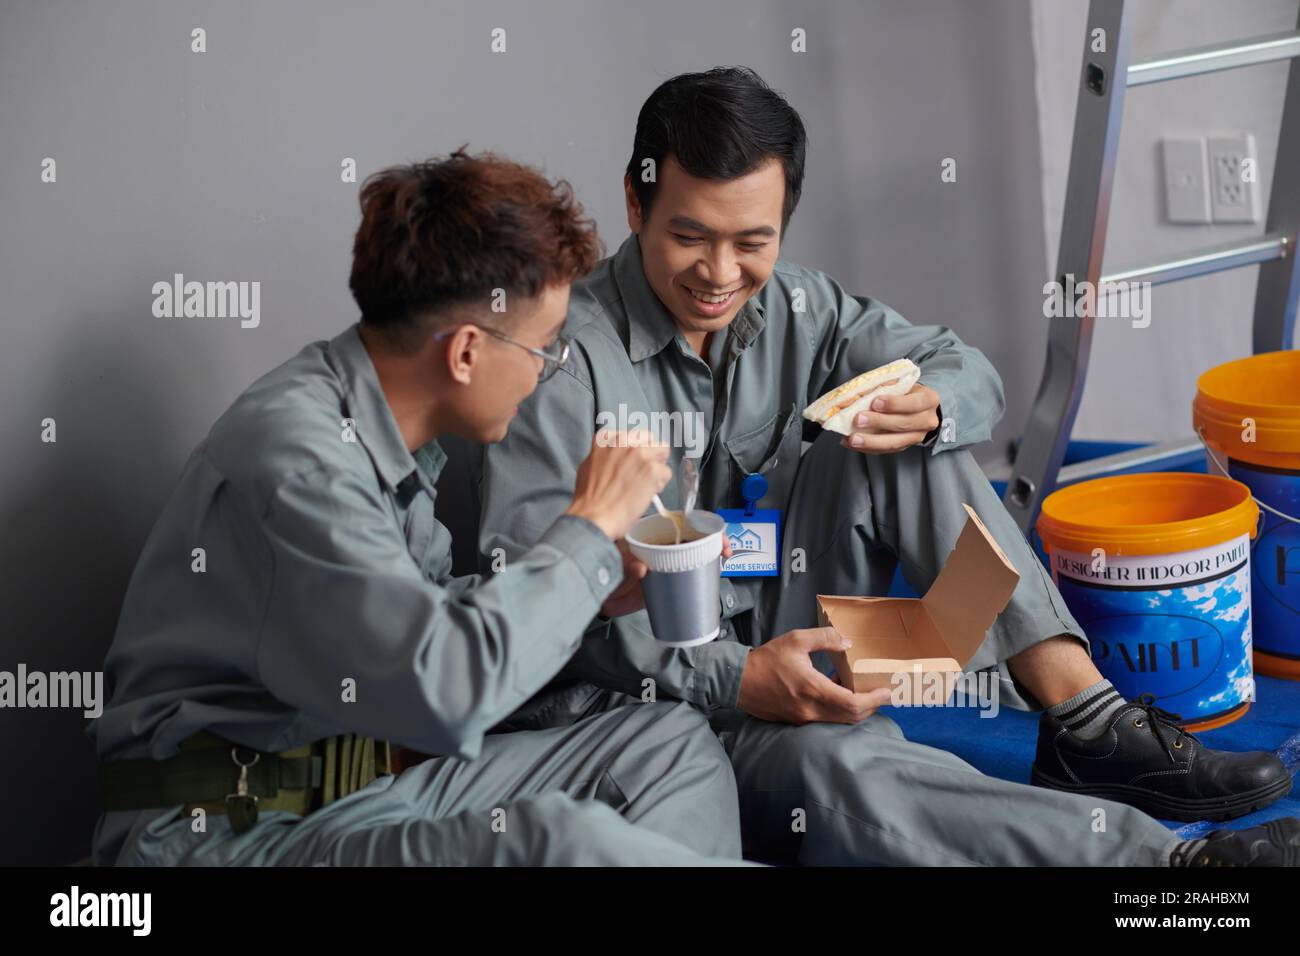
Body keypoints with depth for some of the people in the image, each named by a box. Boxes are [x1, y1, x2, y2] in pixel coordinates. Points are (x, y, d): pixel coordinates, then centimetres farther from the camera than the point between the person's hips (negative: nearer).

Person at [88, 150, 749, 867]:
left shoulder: (387, 431, 6)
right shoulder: (294, 456, -23)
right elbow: (447, 686, -29)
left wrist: (601, 588, 8)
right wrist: (589, 529, -16)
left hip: (361, 788, 10)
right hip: (226, 829, -10)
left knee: (672, 742, 4)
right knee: (553, 838, -33)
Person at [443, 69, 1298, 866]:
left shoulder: (794, 307, 5)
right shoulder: (564, 355, -17)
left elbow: (970, 373, 8)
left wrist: (930, 410, -20)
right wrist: (733, 679, -32)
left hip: (775, 649, 7)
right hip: (636, 689, -7)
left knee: (903, 447, -9)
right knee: (831, 761, -37)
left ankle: (1085, 716, -16)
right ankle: (1159, 854, -35)